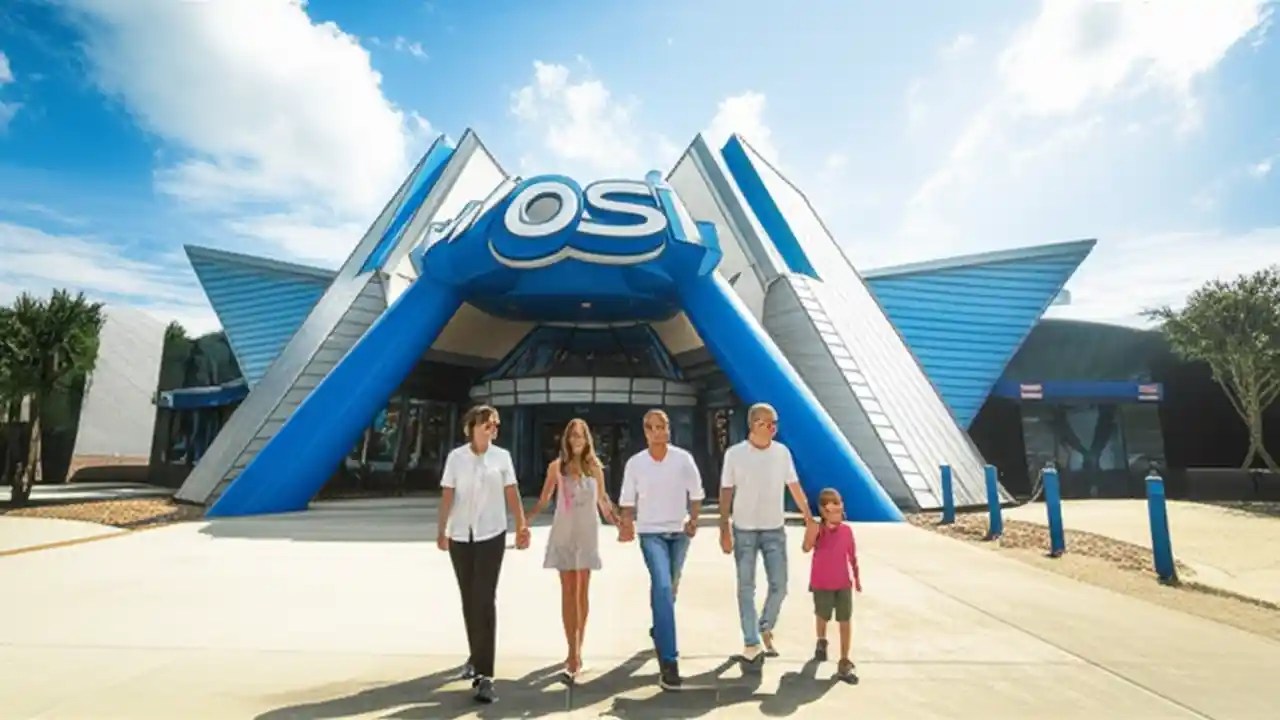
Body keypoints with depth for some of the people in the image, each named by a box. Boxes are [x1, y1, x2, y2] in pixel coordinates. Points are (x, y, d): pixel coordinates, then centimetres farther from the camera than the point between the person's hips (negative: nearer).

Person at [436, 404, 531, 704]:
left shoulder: (502, 456, -1)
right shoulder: (456, 456, -2)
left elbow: (512, 494, -1)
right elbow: (447, 496, -1)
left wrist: (522, 526, -8)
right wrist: (441, 531, -4)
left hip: (492, 535, -1)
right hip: (460, 536, 2)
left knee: (485, 601, -7)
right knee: (469, 600, 13)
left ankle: (485, 675, -4)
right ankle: (477, 658, 33)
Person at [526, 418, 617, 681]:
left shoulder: (595, 466, 3)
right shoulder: (556, 467, 1)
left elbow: (602, 498, 13)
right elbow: (544, 500, 5)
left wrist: (618, 522, 9)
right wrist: (525, 519, -7)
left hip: (587, 533, 1)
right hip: (563, 532, -1)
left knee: (582, 592, 7)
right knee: (568, 592, -1)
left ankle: (577, 651, 20)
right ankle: (573, 654, 0)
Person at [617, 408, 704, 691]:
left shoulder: (683, 458, -6)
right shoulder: (635, 463, -6)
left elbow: (695, 493, 2)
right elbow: (628, 500, 1)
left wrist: (693, 520, -9)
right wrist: (627, 524, -15)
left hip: (679, 532, 2)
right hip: (651, 533, -2)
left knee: (669, 589, 18)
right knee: (662, 588, -17)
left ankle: (659, 631, 45)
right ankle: (668, 661, -14)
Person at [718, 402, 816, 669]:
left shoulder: (782, 452, -2)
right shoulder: (735, 454, -9)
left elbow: (794, 487, 7)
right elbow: (726, 493, -6)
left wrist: (809, 517, 5)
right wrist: (724, 529, -9)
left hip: (775, 530, 3)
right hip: (744, 530, -2)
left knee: (779, 585, 5)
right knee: (746, 587, 4)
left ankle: (765, 629, 31)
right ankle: (751, 644, 16)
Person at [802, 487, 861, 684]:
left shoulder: (847, 530, -5)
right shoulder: (818, 529, -14)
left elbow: (852, 556, 7)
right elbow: (807, 547, -32)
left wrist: (857, 578, 14)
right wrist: (813, 522, -37)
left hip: (844, 583, 2)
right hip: (822, 584, -1)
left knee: (846, 622, 1)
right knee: (823, 617, 18)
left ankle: (844, 664, 11)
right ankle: (821, 642, 49)